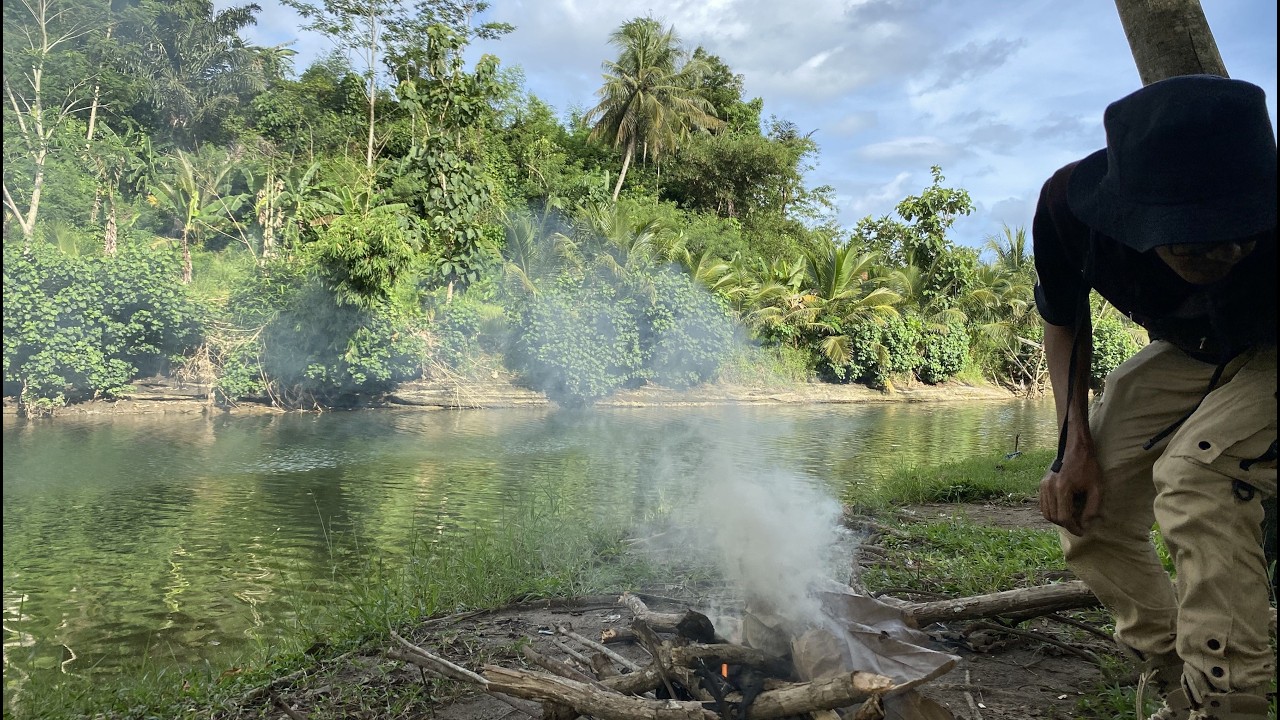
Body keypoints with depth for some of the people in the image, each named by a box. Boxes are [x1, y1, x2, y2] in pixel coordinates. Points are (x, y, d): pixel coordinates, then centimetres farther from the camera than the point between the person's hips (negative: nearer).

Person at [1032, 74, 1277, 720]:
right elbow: (1065, 321, -8)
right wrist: (1076, 444, -15)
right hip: (1187, 352, 4)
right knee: (1083, 503, -3)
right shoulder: (1069, 204, -29)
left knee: (1195, 472, -32)